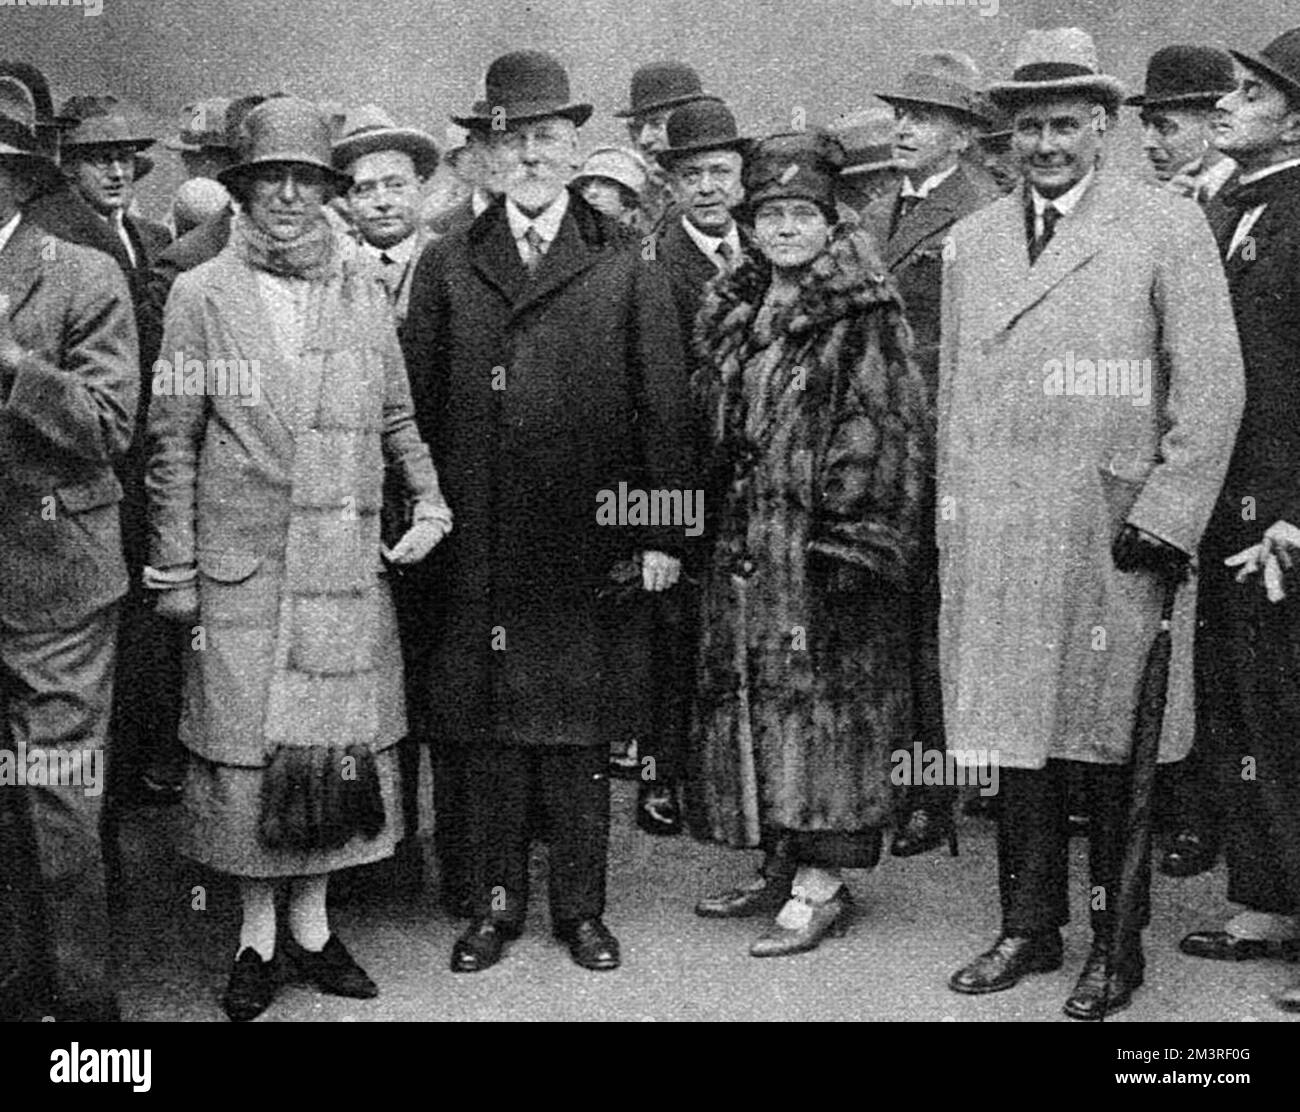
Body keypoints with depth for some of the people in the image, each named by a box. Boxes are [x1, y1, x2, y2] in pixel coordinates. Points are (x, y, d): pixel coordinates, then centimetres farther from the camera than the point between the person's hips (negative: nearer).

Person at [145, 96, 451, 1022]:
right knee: (248, 746, 1)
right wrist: (173, 568, -1)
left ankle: (313, 925, 20)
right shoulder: (202, 294, 1)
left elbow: (397, 420, 17)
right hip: (241, 569, -2)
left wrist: (430, 504, 3)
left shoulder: (364, 290, 9)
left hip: (347, 567, 2)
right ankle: (259, 935, 16)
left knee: (336, 746, 6)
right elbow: (172, 440, 2)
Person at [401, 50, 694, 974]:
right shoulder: (447, 267, 9)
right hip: (478, 547, 1)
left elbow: (664, 408, 3)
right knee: (489, 731, 6)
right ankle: (497, 902, 18)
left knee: (580, 727, 5)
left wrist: (663, 535, -2)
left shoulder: (626, 269, 5)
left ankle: (582, 906, 17)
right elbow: (419, 403, 6)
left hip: (588, 546, -1)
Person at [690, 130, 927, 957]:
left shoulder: (865, 314, -7)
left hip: (827, 540, -7)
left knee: (825, 695, -4)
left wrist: (852, 534, -18)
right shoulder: (735, 310, 13)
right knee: (755, 695, 11)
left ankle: (823, 884, 3)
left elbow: (884, 431, -12)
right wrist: (721, 528, 12)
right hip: (748, 542, 7)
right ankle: (783, 866, 22)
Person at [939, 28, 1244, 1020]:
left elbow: (1213, 389, -4)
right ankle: (1030, 928, 22)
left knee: (1114, 744, 1)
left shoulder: (1169, 228, 1)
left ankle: (1117, 947, 14)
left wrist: (1164, 519, -10)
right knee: (1017, 737, 8)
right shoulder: (972, 240, 15)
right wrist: (955, 519, 12)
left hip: (1114, 537, -4)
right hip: (997, 542, 4)